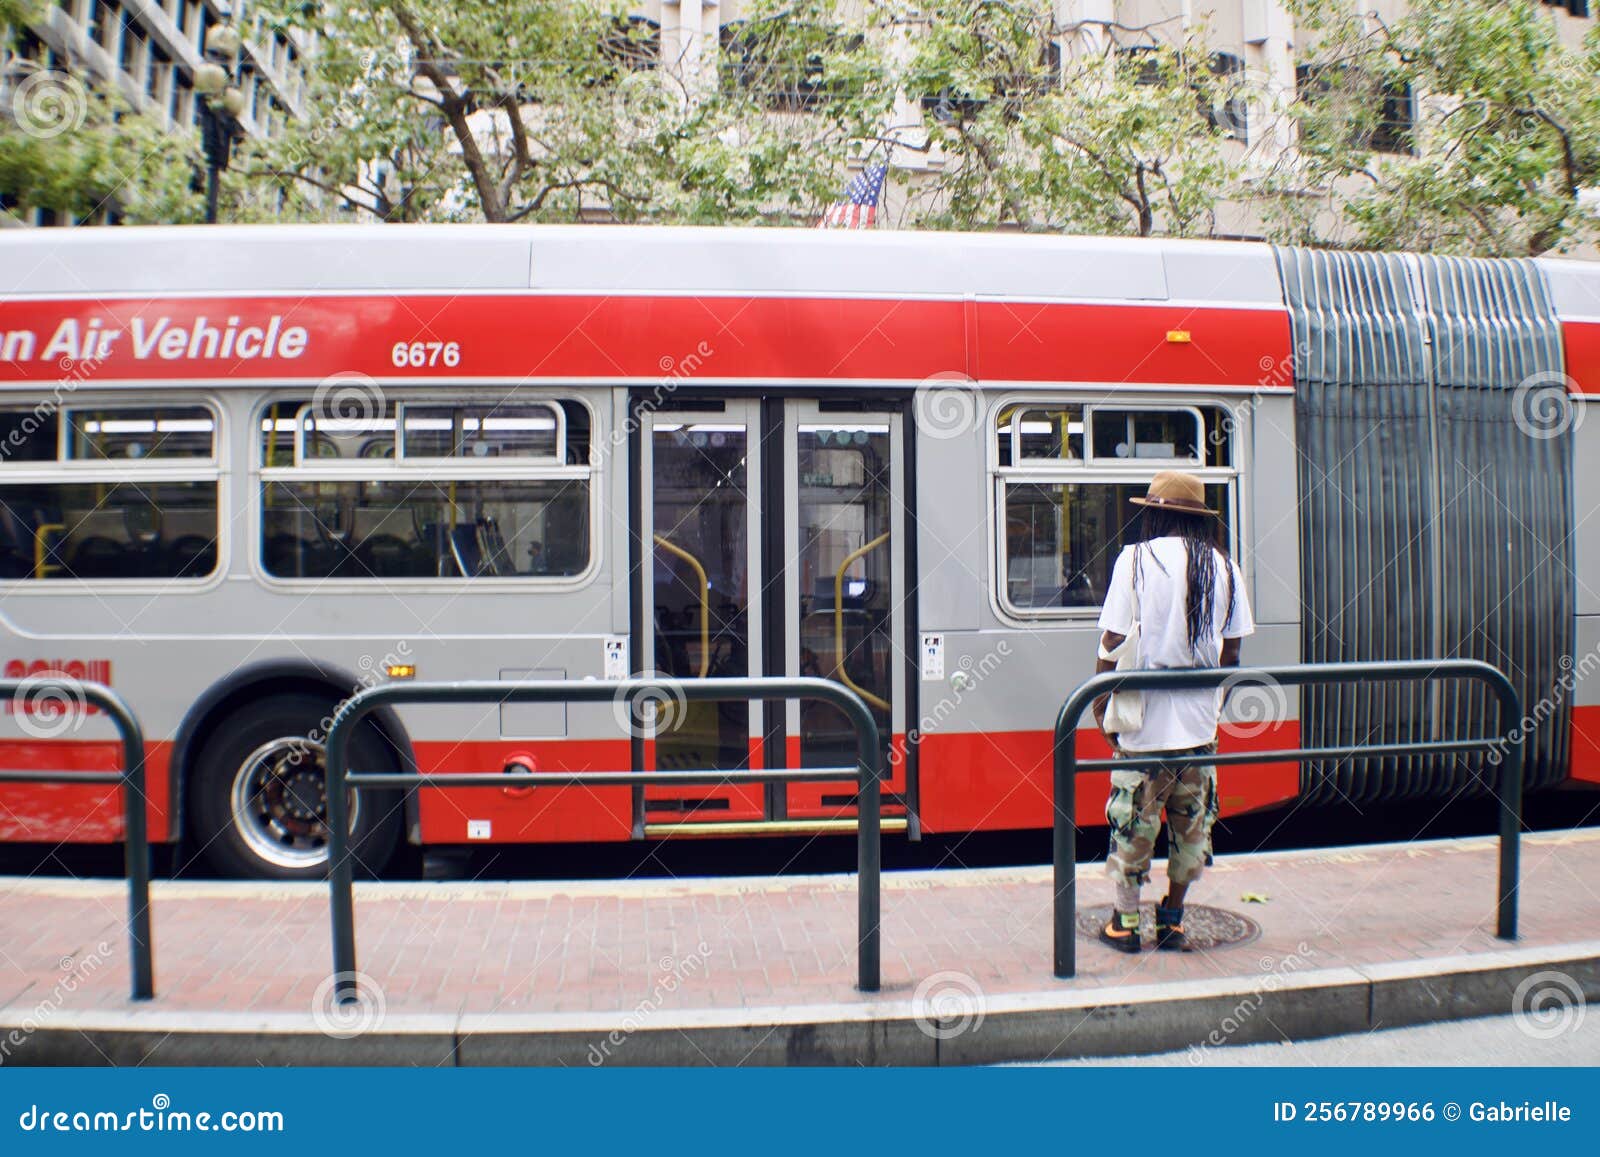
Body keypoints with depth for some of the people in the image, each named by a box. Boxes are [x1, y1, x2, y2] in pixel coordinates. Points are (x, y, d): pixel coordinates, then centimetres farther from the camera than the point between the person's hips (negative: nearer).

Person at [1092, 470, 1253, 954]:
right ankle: (1172, 920, 24)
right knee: (1192, 822, 14)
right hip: (1201, 722, 4)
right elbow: (1231, 651, 6)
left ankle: (1126, 921, 17)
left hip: (1145, 719, -3)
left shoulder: (1137, 559, -7)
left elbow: (1113, 642, -10)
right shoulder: (1223, 566, 3)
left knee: (1133, 821, 8)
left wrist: (1101, 702, 0)